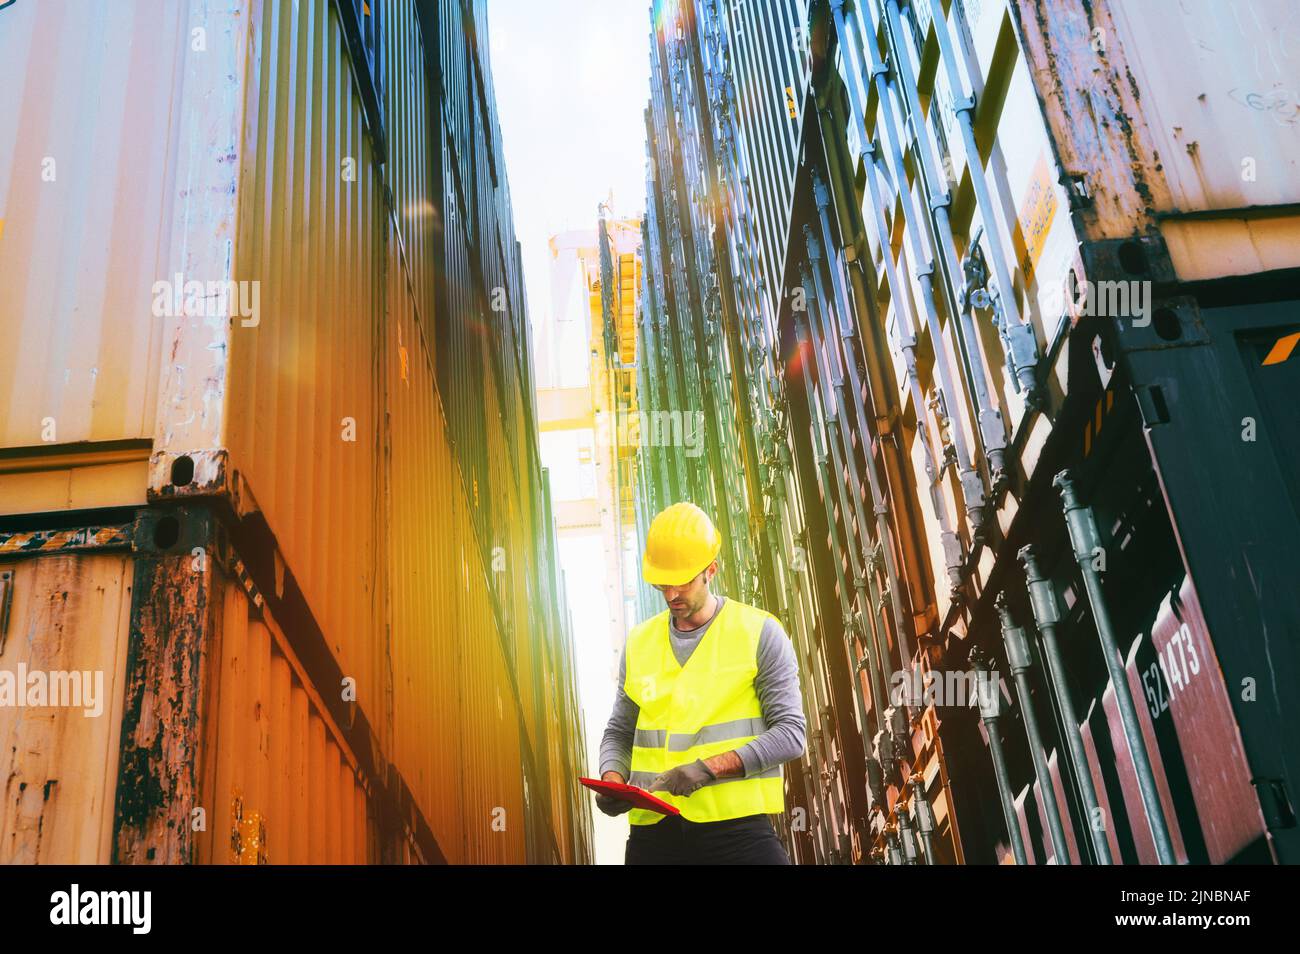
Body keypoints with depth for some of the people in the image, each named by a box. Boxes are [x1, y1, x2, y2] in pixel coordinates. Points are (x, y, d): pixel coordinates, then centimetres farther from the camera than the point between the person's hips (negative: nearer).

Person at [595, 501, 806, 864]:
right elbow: (619, 733, 18)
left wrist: (709, 767, -16)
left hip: (735, 825, -3)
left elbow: (790, 733, -5)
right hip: (653, 829, 4)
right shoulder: (639, 642, 11)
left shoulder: (760, 633, -1)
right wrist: (613, 779, -3)